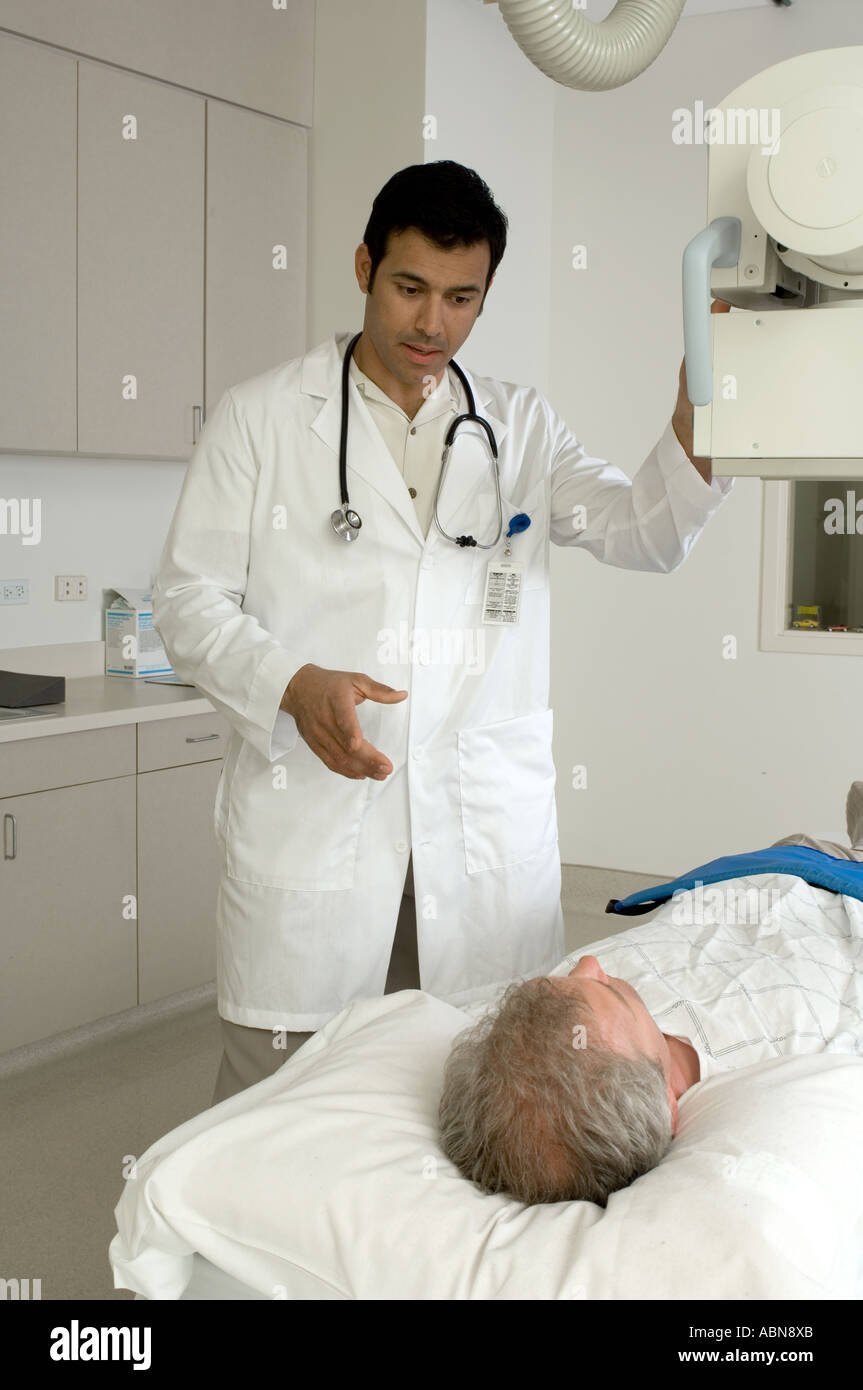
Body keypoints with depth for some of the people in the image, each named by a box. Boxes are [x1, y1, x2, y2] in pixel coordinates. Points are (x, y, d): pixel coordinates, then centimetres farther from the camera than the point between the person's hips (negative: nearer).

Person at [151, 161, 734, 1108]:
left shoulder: (521, 428, 14)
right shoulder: (260, 417, 6)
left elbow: (645, 535, 3)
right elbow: (189, 598, 2)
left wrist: (697, 422, -17)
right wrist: (294, 685, -17)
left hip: (489, 842, 2)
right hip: (306, 826, -2)